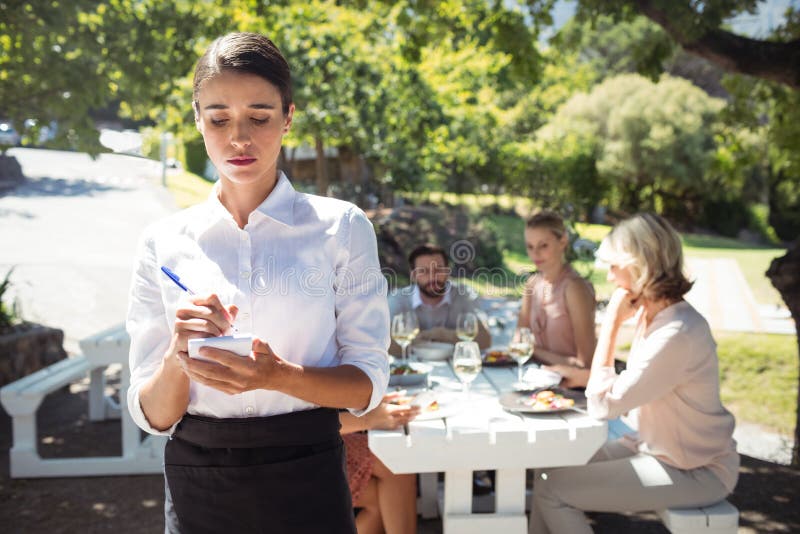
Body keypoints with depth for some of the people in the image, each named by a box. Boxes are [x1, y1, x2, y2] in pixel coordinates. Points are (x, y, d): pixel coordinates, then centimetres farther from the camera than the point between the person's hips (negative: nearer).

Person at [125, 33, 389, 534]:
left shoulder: (342, 226, -6)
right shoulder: (165, 242, -2)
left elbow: (368, 383, -6)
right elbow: (154, 415, -1)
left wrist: (278, 375, -23)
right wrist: (178, 357, -21)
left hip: (306, 479, -1)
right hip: (196, 481, 2)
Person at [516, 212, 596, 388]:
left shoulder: (574, 287, -14)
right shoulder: (533, 283, 6)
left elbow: (584, 362, -15)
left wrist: (537, 351, -10)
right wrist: (554, 358, -7)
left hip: (571, 386, -6)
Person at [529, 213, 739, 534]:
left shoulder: (676, 334, -29)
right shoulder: (650, 314, 1)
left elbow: (602, 405, -25)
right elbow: (627, 388, 9)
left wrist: (611, 322, -23)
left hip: (693, 472, -9)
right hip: (655, 446, 9)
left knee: (552, 488, -12)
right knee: (549, 468, 4)